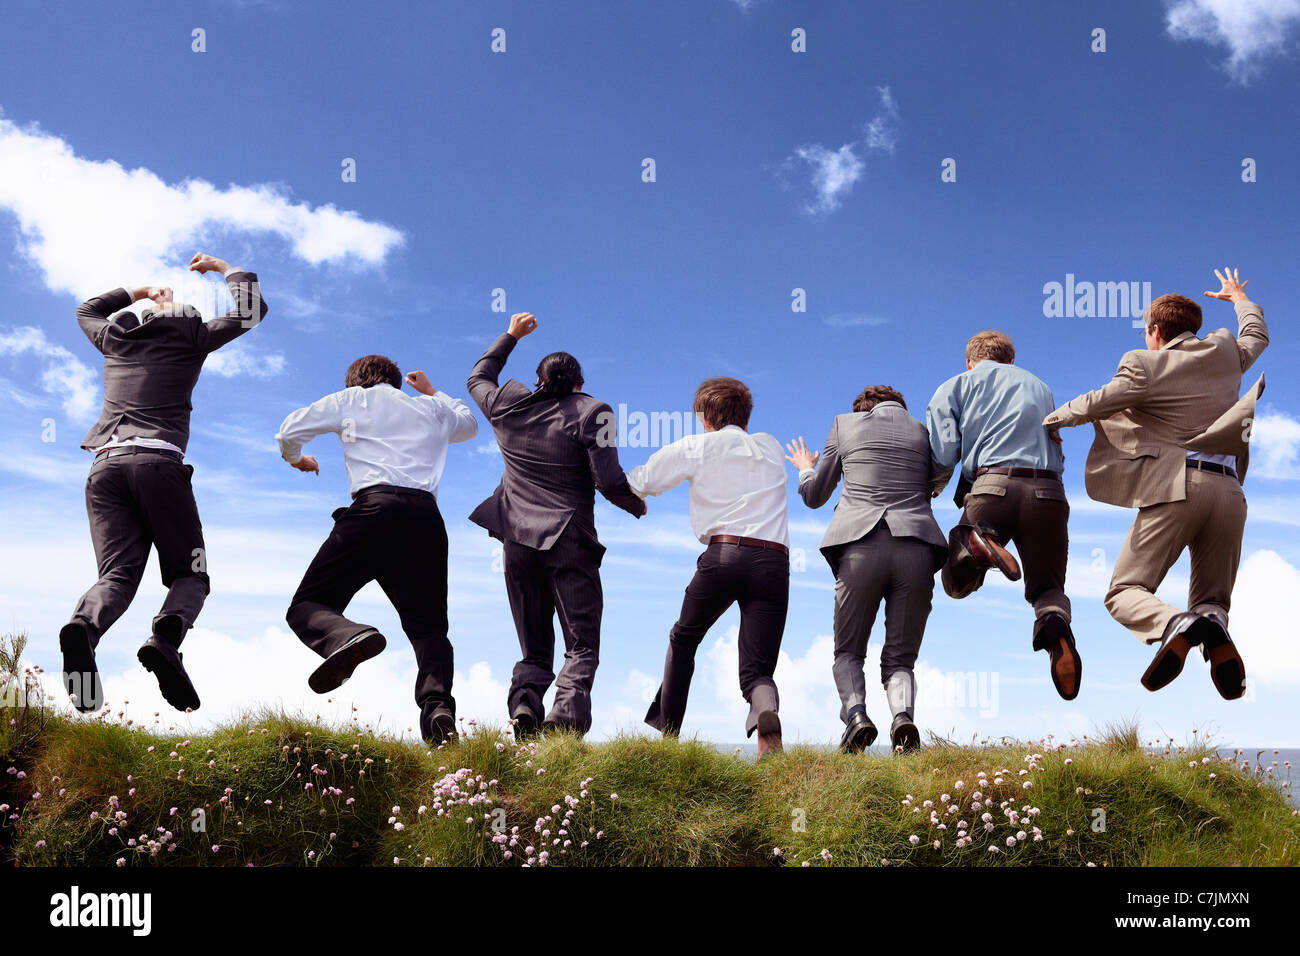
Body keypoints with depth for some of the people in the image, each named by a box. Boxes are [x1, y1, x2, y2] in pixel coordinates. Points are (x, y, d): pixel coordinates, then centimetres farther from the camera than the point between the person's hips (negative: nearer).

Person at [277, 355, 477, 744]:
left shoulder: (355, 398, 20)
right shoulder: (432, 409, 30)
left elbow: (290, 431, 18)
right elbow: (469, 423, 52)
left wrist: (297, 459, 40)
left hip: (376, 506, -3)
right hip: (427, 518, 4)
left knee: (307, 606, 0)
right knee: (428, 626, 8)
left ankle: (348, 638, -36)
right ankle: (437, 703, -23)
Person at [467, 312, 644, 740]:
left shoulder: (508, 407, 9)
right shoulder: (590, 412, -3)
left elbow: (479, 378, 32)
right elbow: (609, 481, -9)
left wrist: (510, 336, 41)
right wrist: (638, 505, 10)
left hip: (518, 542, 4)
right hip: (569, 543, -4)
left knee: (534, 650, 13)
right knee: (582, 645, -1)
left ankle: (523, 701, -16)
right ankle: (566, 717, -26)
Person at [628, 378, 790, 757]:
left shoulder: (696, 448, 13)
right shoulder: (771, 448, 23)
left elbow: (640, 482, 18)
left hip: (723, 553, -1)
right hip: (773, 559, 2)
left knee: (683, 639, 25)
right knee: (757, 670, -1)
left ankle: (665, 728, 26)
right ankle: (766, 713, -35)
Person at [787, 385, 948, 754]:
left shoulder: (845, 423, 16)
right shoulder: (925, 433, 19)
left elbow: (814, 497, 24)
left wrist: (806, 470, 46)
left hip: (861, 546, -1)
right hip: (916, 549, 1)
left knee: (848, 652, 14)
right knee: (899, 659, 9)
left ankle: (855, 712, -15)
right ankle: (903, 715, -22)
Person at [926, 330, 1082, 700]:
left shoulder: (955, 387, 18)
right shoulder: (1039, 387, 29)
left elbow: (943, 453, 5)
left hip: (992, 485, -2)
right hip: (1048, 492, 2)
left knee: (957, 583, 15)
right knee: (1047, 587, 16)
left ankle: (975, 544, -21)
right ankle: (1056, 627, -21)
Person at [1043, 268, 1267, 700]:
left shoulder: (1145, 366, 3)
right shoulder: (1225, 351, 18)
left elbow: (1093, 405, 8)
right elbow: (1257, 337, 40)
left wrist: (1048, 419, 27)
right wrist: (1240, 299, 59)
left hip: (1177, 484, -5)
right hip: (1229, 488, 5)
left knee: (1124, 592, 0)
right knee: (1210, 598, 13)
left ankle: (1174, 625, -35)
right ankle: (1215, 636, -26)